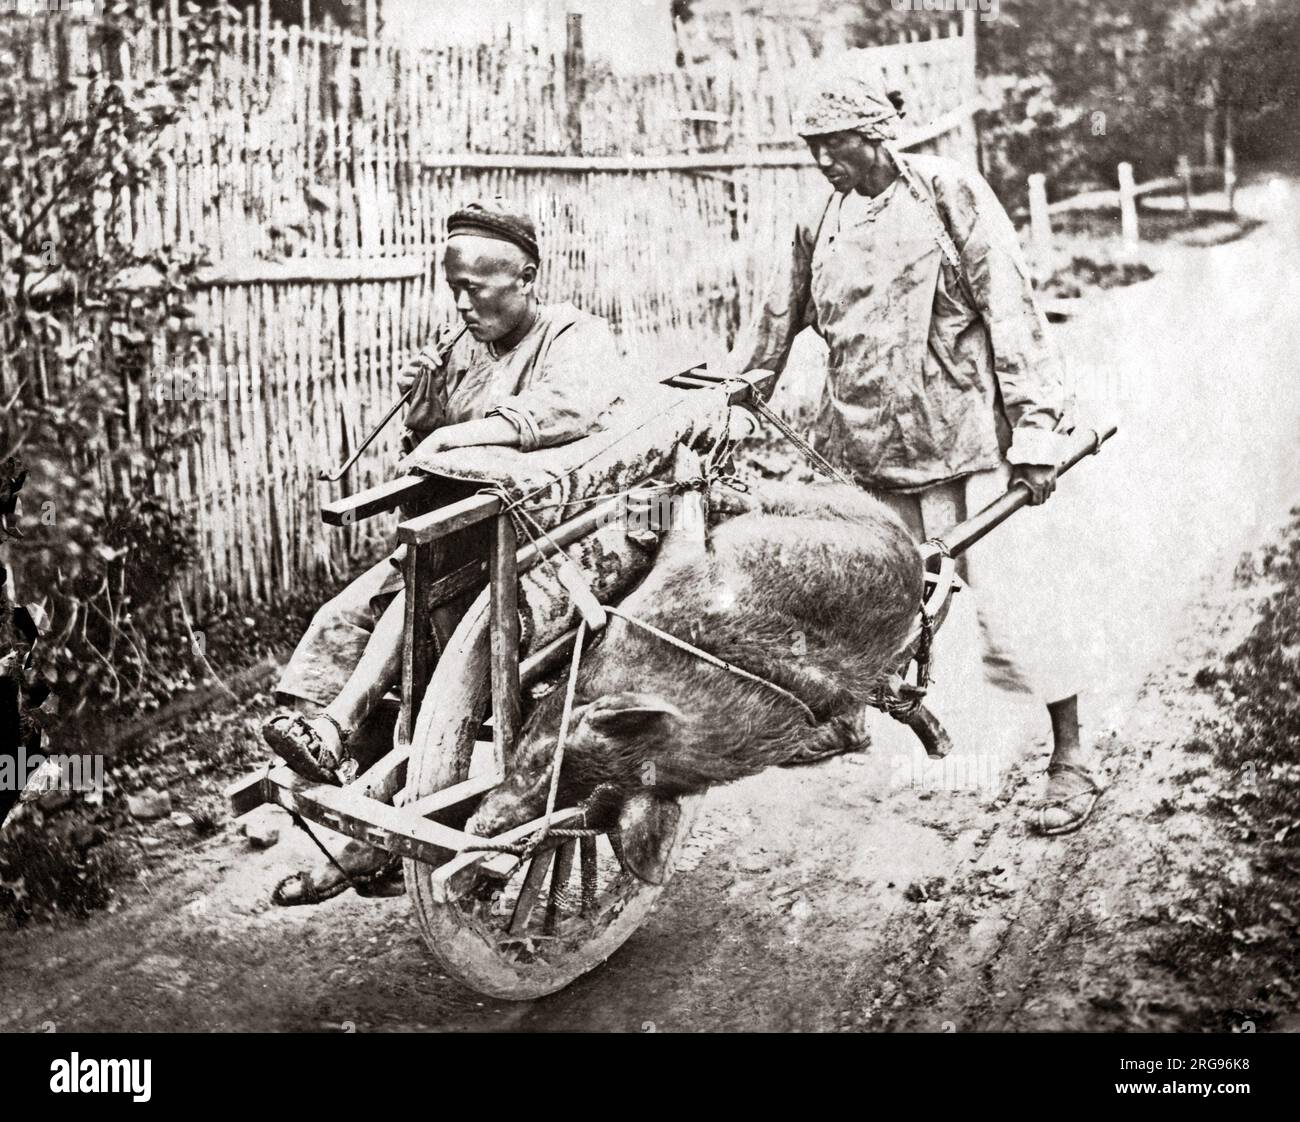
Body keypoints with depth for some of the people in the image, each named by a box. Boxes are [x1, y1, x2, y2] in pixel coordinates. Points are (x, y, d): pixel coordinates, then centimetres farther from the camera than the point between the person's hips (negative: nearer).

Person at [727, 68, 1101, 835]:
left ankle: (1071, 760, 7)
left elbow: (1012, 310, -8)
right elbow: (776, 325, 21)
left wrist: (1036, 429, -13)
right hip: (865, 448, 5)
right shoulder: (822, 224, 11)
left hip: (961, 441, -5)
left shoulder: (949, 193, -4)